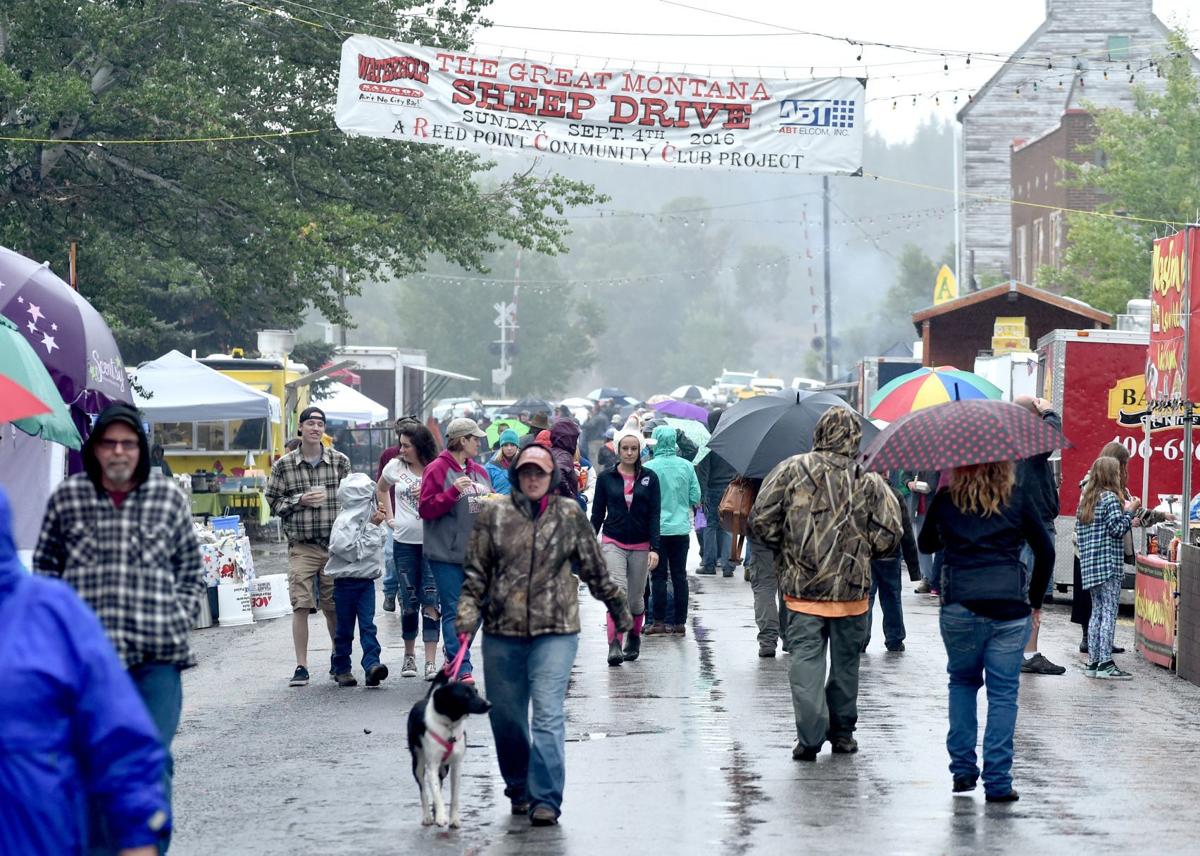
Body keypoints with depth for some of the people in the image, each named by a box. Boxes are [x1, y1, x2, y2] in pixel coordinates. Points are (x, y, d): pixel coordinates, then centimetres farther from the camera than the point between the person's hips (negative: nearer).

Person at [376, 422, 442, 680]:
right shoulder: (396, 467, 5)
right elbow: (381, 489, 24)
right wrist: (389, 518, 16)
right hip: (404, 542, 3)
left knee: (430, 600, -8)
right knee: (409, 602, 8)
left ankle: (431, 661, -9)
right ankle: (409, 656, 22)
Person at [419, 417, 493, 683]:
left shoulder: (479, 471, 16)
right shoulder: (437, 470, -5)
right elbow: (426, 509, -10)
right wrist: (454, 491, -20)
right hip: (447, 554, -7)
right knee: (454, 611, -7)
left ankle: (454, 657, 22)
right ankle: (462, 669, -9)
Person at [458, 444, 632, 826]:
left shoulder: (570, 515, 5)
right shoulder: (495, 515, 5)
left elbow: (595, 569, 14)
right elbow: (476, 572, 6)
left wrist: (618, 608, 20)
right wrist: (468, 612, -6)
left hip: (555, 630, -2)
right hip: (502, 633, 2)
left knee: (548, 715, -12)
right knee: (506, 716, 10)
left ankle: (545, 799, -10)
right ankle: (518, 788, 30)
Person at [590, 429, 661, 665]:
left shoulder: (649, 478, 4)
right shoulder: (606, 478, 4)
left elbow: (654, 515, 1)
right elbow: (597, 513, 8)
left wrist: (654, 548, -8)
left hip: (640, 545, 1)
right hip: (613, 543, -1)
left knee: (635, 598, 8)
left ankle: (634, 638, 32)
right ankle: (614, 646, -23)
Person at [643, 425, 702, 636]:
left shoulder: (648, 468, -12)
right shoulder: (687, 467, -3)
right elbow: (696, 498, 2)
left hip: (657, 529, -3)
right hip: (681, 529, 3)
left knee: (659, 577, 3)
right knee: (680, 575, 9)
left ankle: (659, 622, 3)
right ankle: (680, 622, 10)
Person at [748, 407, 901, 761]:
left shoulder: (792, 470, -3)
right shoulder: (869, 481, -1)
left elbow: (761, 520, -5)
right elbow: (888, 536, -3)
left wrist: (784, 548, 11)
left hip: (802, 586, -1)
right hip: (852, 589, 1)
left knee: (806, 660, 0)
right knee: (846, 661, 15)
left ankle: (810, 736, -9)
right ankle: (842, 731, 24)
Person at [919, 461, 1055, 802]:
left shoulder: (944, 501, 4)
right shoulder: (1020, 501, 2)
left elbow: (925, 544, 19)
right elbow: (1046, 552, 3)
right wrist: (1035, 601, 12)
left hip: (959, 608, 1)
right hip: (1009, 608, -1)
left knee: (962, 682, 20)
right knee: (1003, 693, 4)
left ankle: (962, 769, 16)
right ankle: (997, 781, 1)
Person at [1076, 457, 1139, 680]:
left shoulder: (1085, 499, 14)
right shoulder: (1110, 498, -10)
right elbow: (1118, 529, -15)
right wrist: (1129, 511, -3)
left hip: (1089, 565, 8)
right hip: (1109, 564, -8)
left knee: (1097, 612, 12)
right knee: (1109, 613, -7)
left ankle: (1092, 662, 12)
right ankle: (1105, 663, -10)